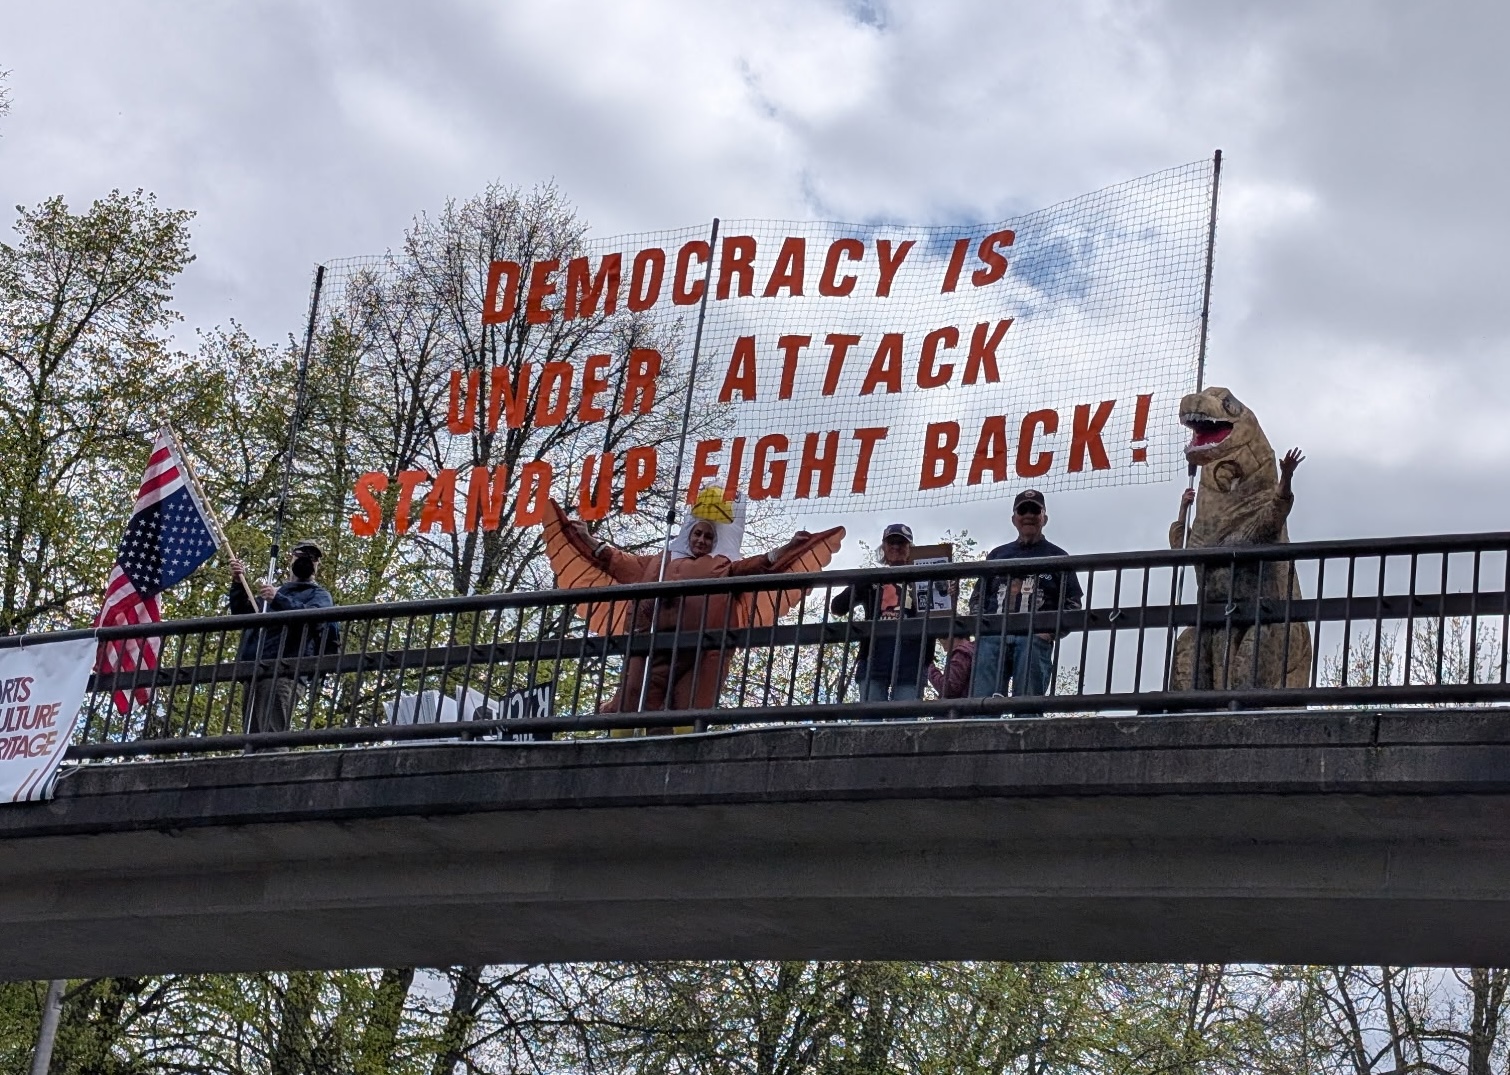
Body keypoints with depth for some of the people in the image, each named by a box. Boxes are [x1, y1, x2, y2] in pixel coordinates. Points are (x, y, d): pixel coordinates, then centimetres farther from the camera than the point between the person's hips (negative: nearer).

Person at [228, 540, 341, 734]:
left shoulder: (319, 594, 15)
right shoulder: (273, 591, 34)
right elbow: (241, 615, 28)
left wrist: (278, 599, -17)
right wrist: (238, 584, 13)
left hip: (283, 674, -6)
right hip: (254, 673, 6)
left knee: (271, 737, -23)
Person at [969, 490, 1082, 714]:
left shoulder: (1057, 557, 19)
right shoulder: (998, 554, 27)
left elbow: (1073, 602, 12)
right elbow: (978, 596, 25)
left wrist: (1051, 630, -5)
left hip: (1035, 639, -2)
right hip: (991, 638, 2)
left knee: (1026, 711, -12)